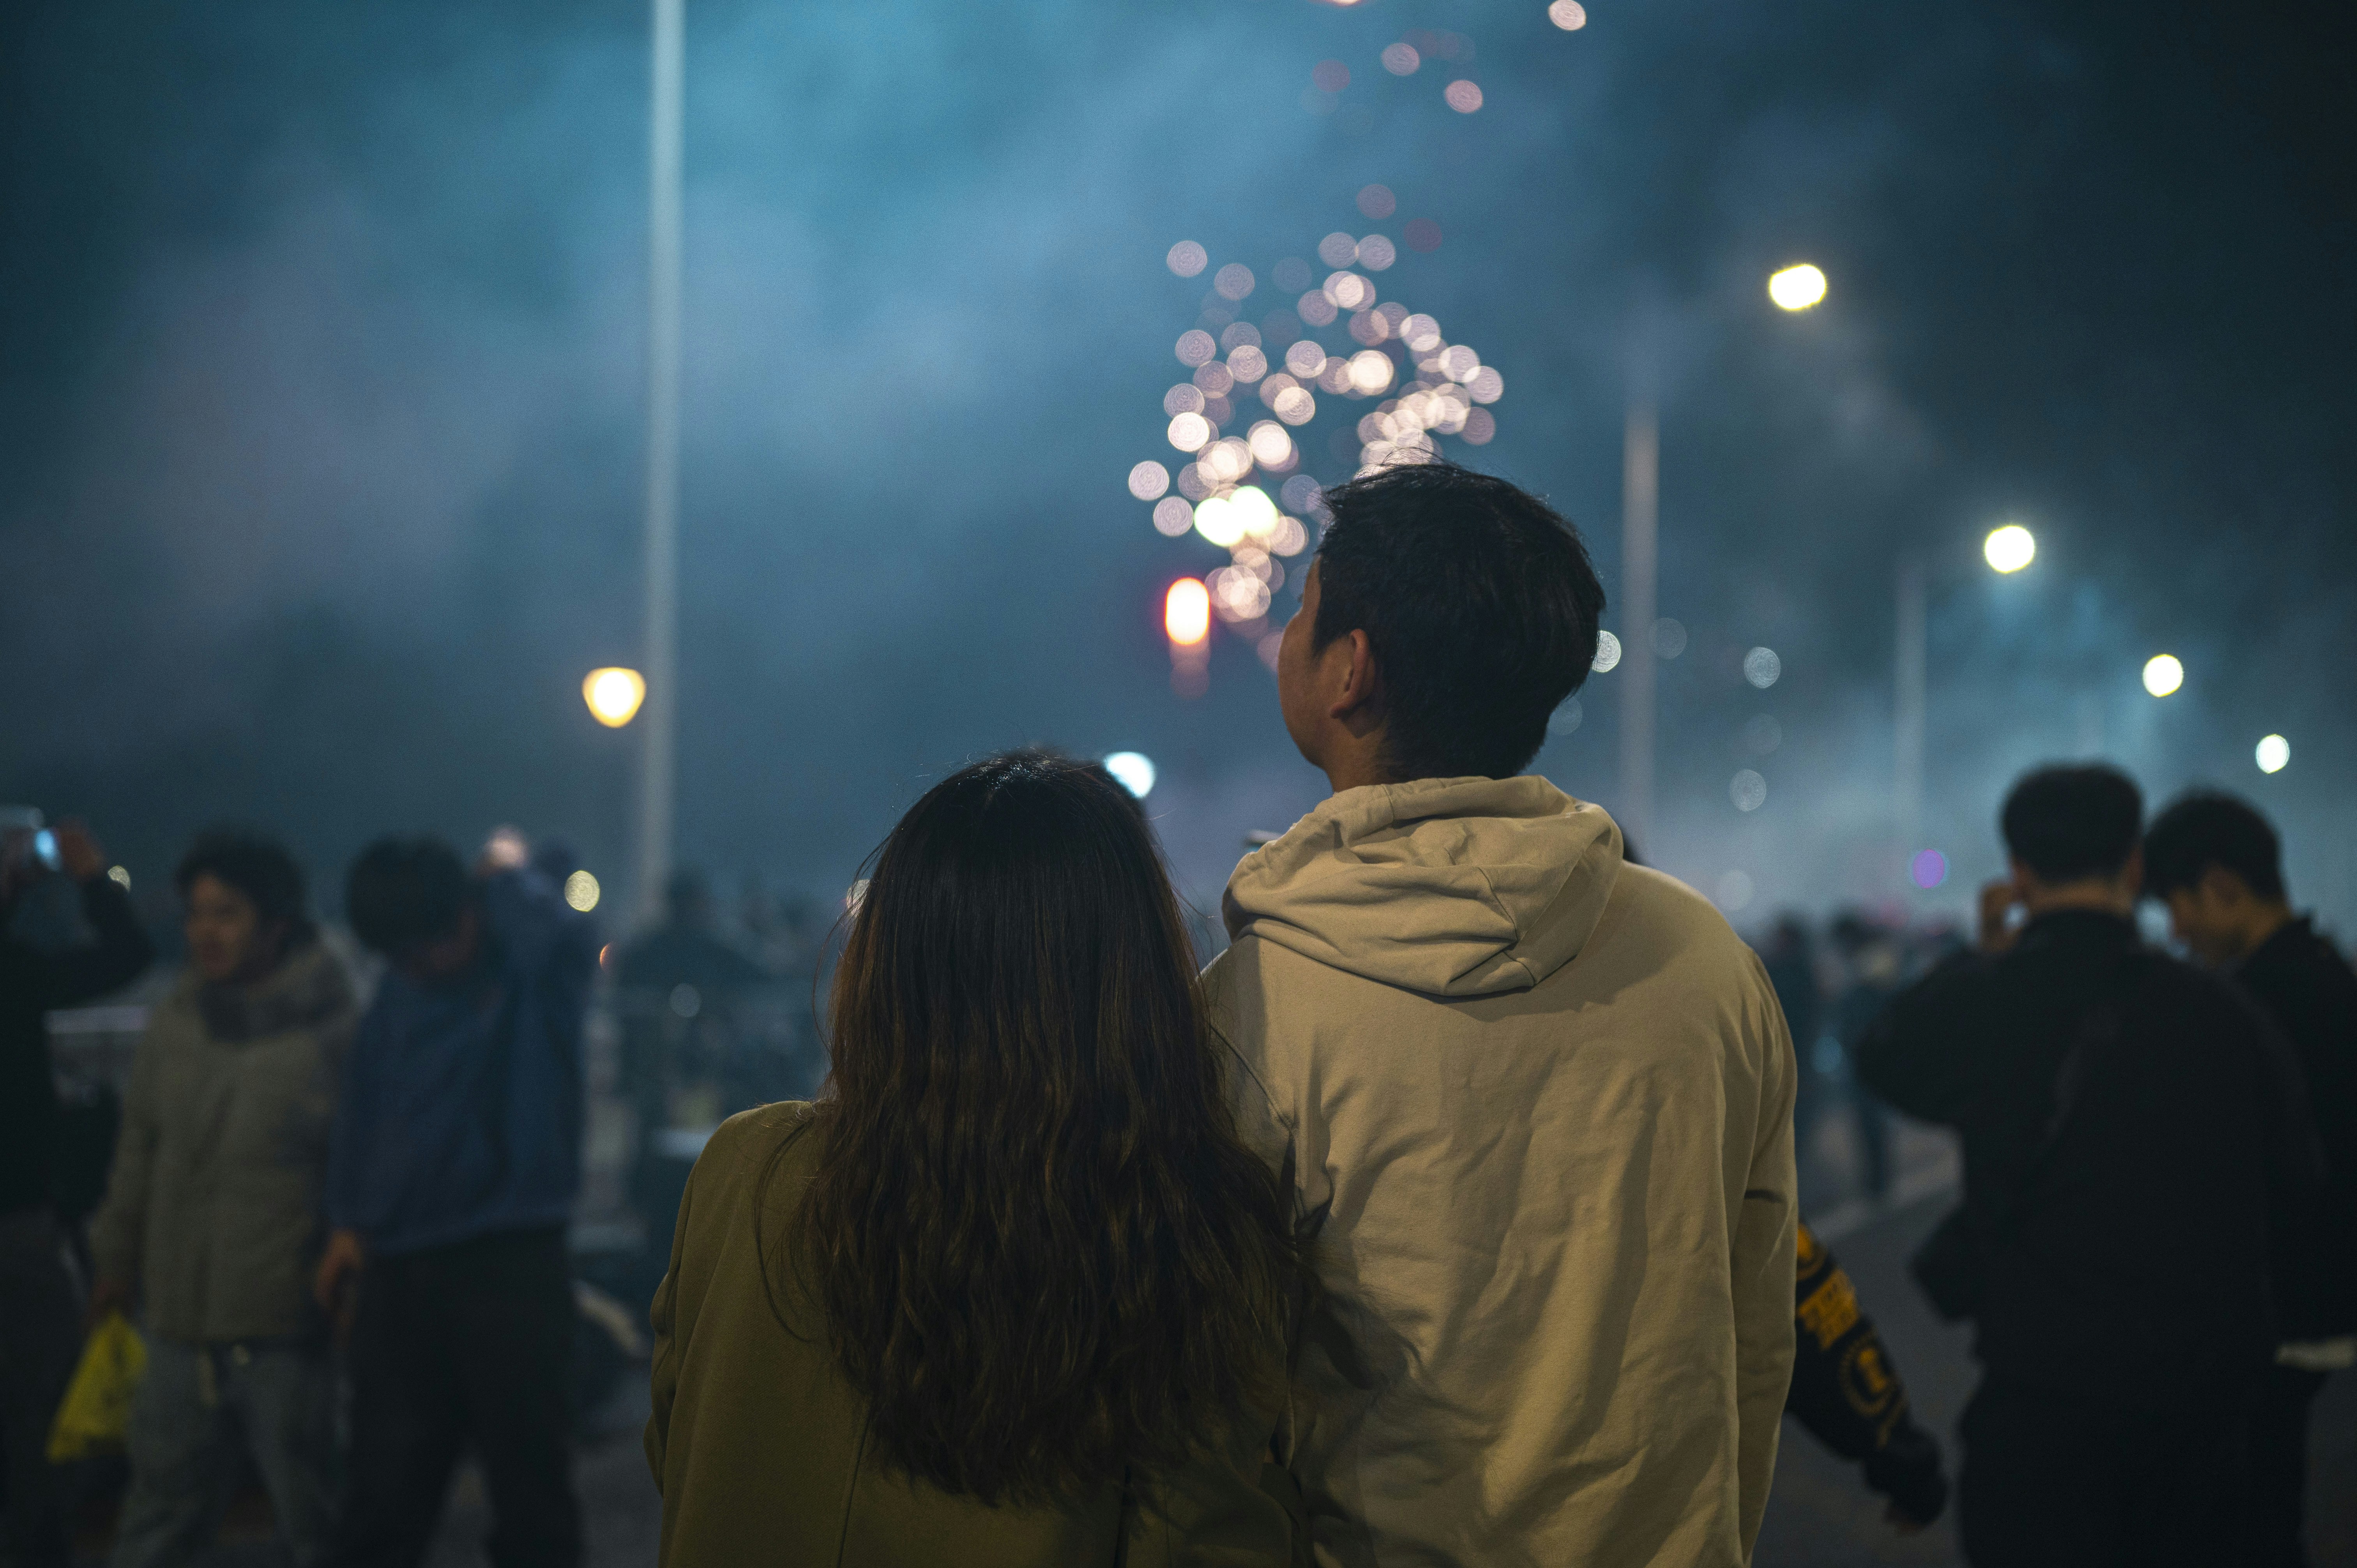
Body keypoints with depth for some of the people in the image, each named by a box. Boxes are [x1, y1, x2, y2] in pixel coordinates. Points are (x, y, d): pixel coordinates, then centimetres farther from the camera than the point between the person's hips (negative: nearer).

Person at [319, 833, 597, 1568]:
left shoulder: (541, 966, -8)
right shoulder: (399, 990, 8)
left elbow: (552, 926, -33)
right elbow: (364, 1105, 18)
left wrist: (508, 869, -13)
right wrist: (349, 1224, 13)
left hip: (511, 1266, -5)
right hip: (400, 1270, 5)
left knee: (530, 1486, 3)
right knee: (384, 1491, 7)